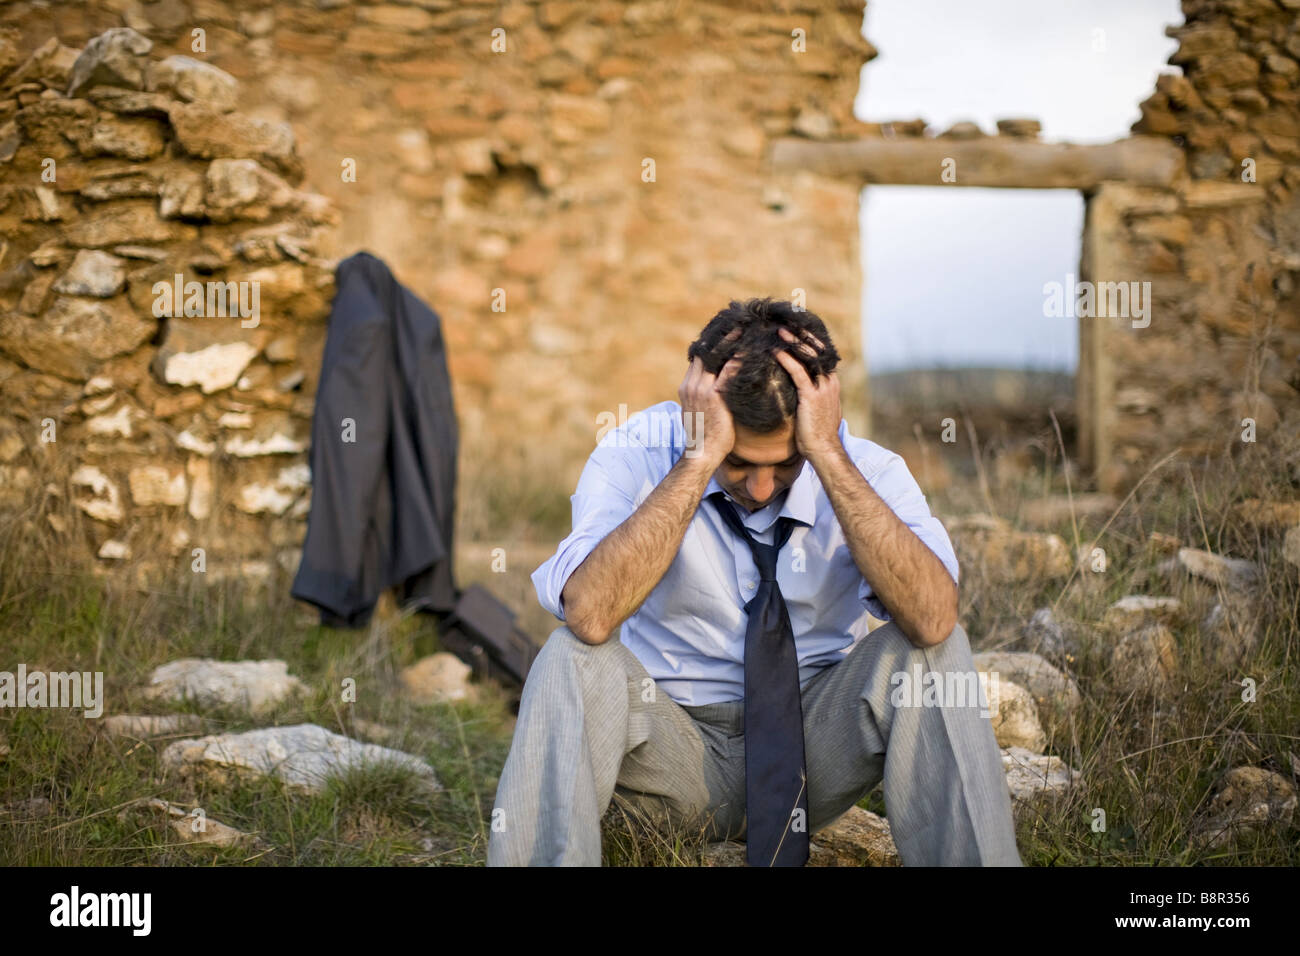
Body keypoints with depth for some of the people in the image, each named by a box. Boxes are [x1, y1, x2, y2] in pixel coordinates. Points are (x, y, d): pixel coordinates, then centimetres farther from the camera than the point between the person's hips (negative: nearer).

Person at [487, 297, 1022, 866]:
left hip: (817, 748, 1)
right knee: (575, 658, -30)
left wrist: (827, 455, -32)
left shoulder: (866, 470, -10)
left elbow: (932, 618, -30)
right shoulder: (635, 457, -14)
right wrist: (701, 458, -32)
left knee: (932, 649, -25)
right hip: (675, 749, -1)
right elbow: (589, 613, -33)